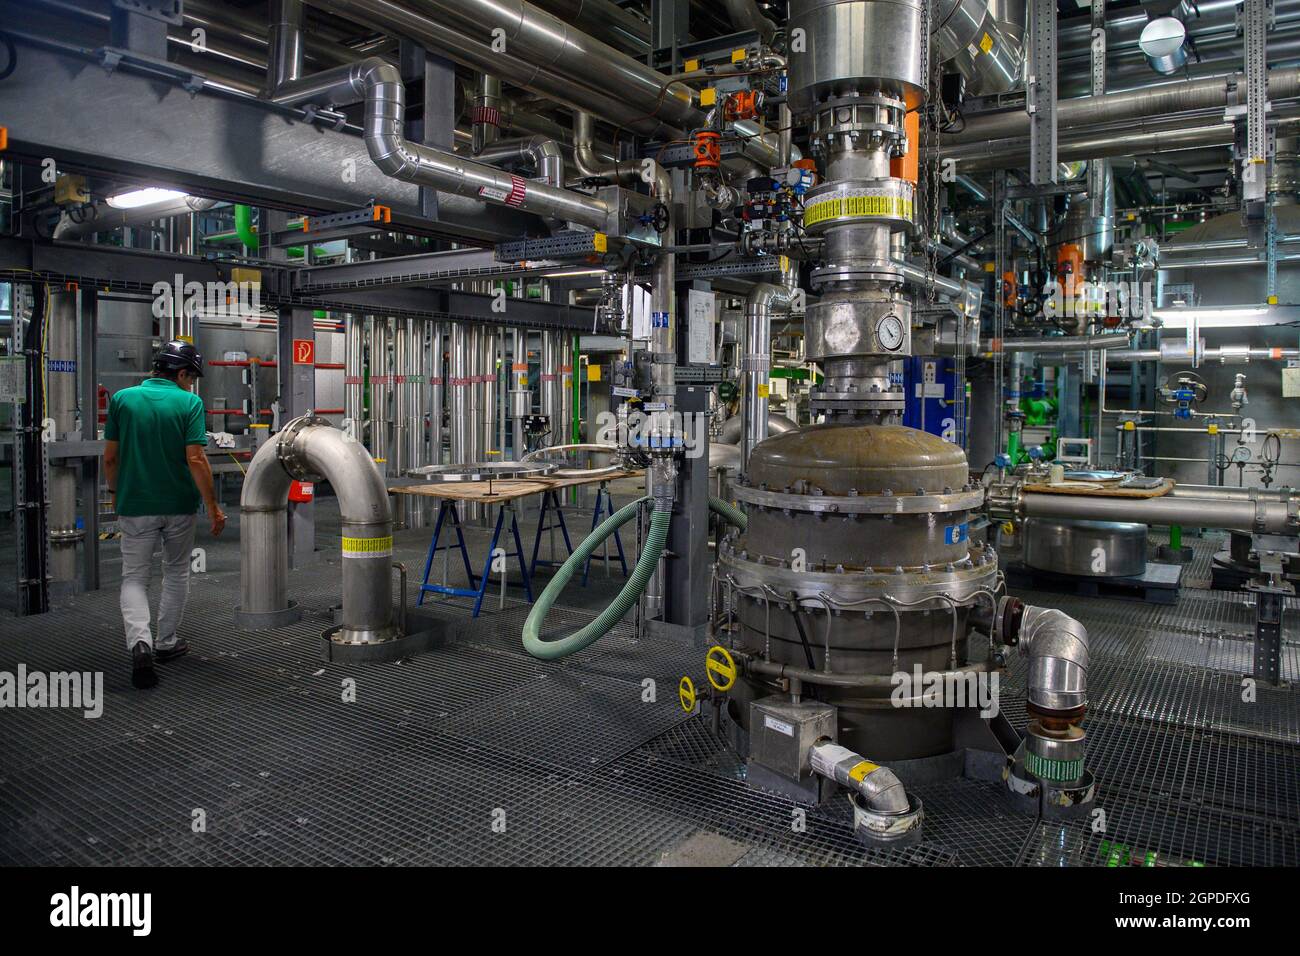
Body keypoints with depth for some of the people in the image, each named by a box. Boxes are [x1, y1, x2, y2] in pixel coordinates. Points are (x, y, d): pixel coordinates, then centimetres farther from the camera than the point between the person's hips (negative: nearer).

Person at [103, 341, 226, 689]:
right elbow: (196, 458, -16)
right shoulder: (189, 403, -9)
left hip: (135, 504, 1)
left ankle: (140, 643, -15)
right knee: (176, 572, 19)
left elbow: (110, 456, 0)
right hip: (179, 504, -1)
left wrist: (115, 492, 17)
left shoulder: (122, 399, -2)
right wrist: (213, 506, -11)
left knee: (134, 578, 7)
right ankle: (166, 642, 26)